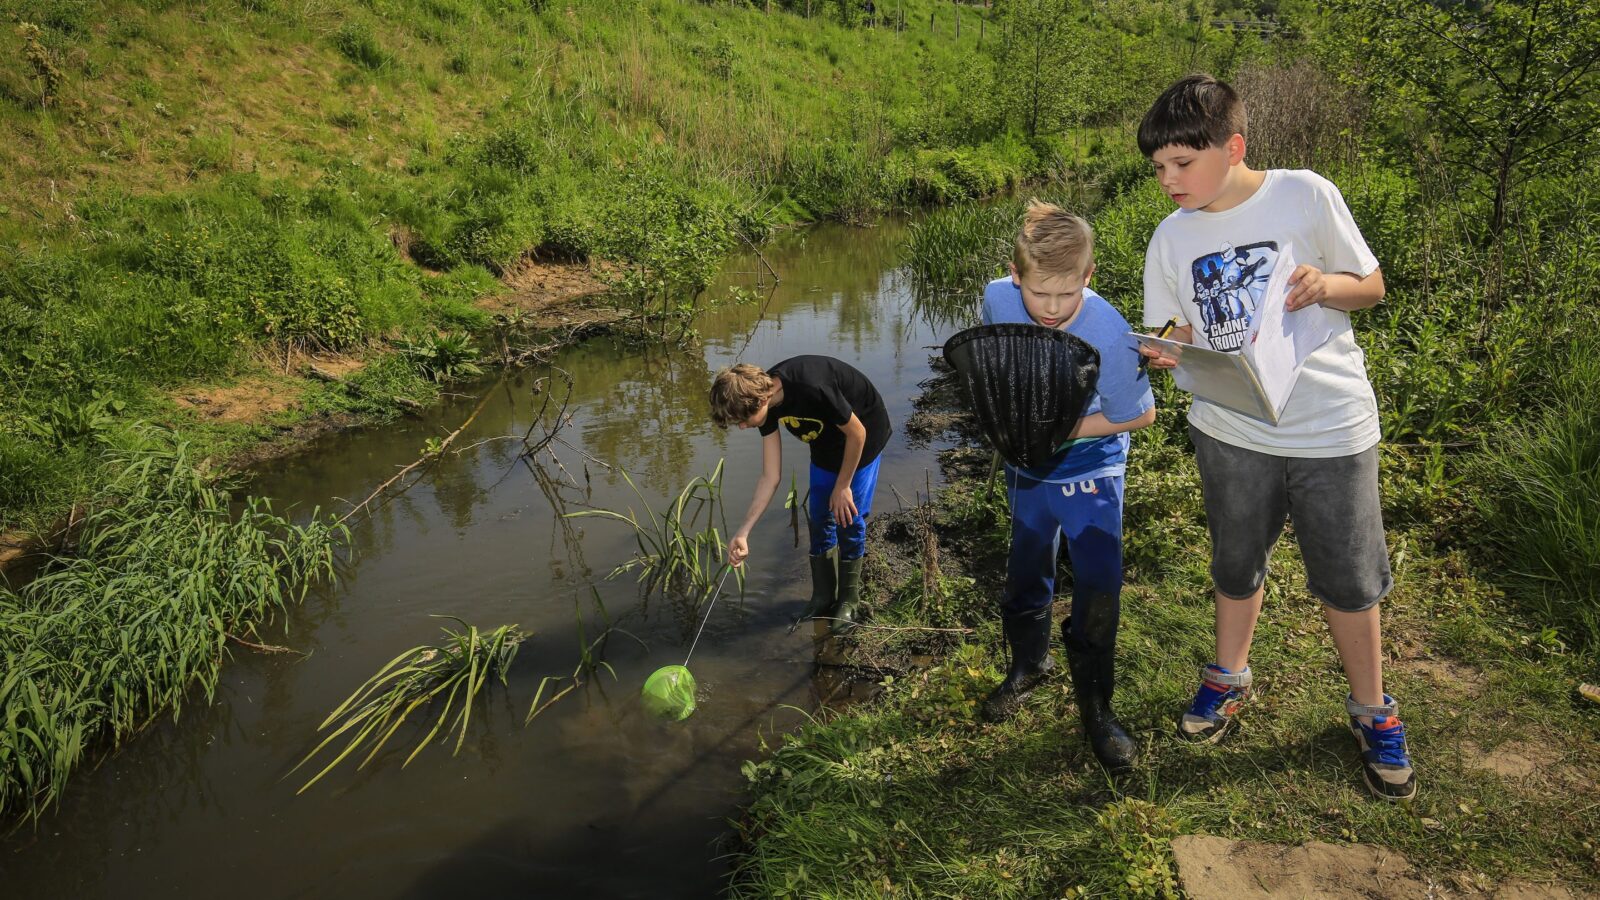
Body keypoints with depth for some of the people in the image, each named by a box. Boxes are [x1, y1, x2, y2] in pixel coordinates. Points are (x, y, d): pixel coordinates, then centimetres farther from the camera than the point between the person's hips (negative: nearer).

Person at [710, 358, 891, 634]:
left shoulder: (811, 388, -41)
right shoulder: (766, 401, -17)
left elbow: (856, 433, -25)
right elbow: (770, 477, -13)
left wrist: (843, 486, -14)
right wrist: (743, 532, -17)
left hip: (862, 437, -6)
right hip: (826, 442, 6)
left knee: (848, 519, -4)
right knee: (818, 518, 7)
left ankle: (848, 602, 13)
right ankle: (823, 599, 22)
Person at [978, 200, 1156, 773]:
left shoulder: (1108, 333, -30)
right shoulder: (998, 299, -19)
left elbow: (1140, 414, -17)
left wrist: (1066, 428, -23)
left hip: (1091, 468, -4)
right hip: (1028, 466, 4)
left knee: (1099, 584, -6)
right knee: (1026, 572, 18)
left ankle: (1095, 705, 16)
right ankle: (1029, 663, 44)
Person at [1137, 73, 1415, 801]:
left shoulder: (1305, 195, -10)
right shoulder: (1171, 237, -2)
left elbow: (1370, 287, -1)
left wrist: (1327, 285, -23)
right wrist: (1163, 354, -18)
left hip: (1331, 425, -2)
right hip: (1231, 431, 3)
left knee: (1348, 577, 9)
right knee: (1236, 567, 18)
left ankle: (1372, 710, 32)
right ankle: (1229, 678, 42)